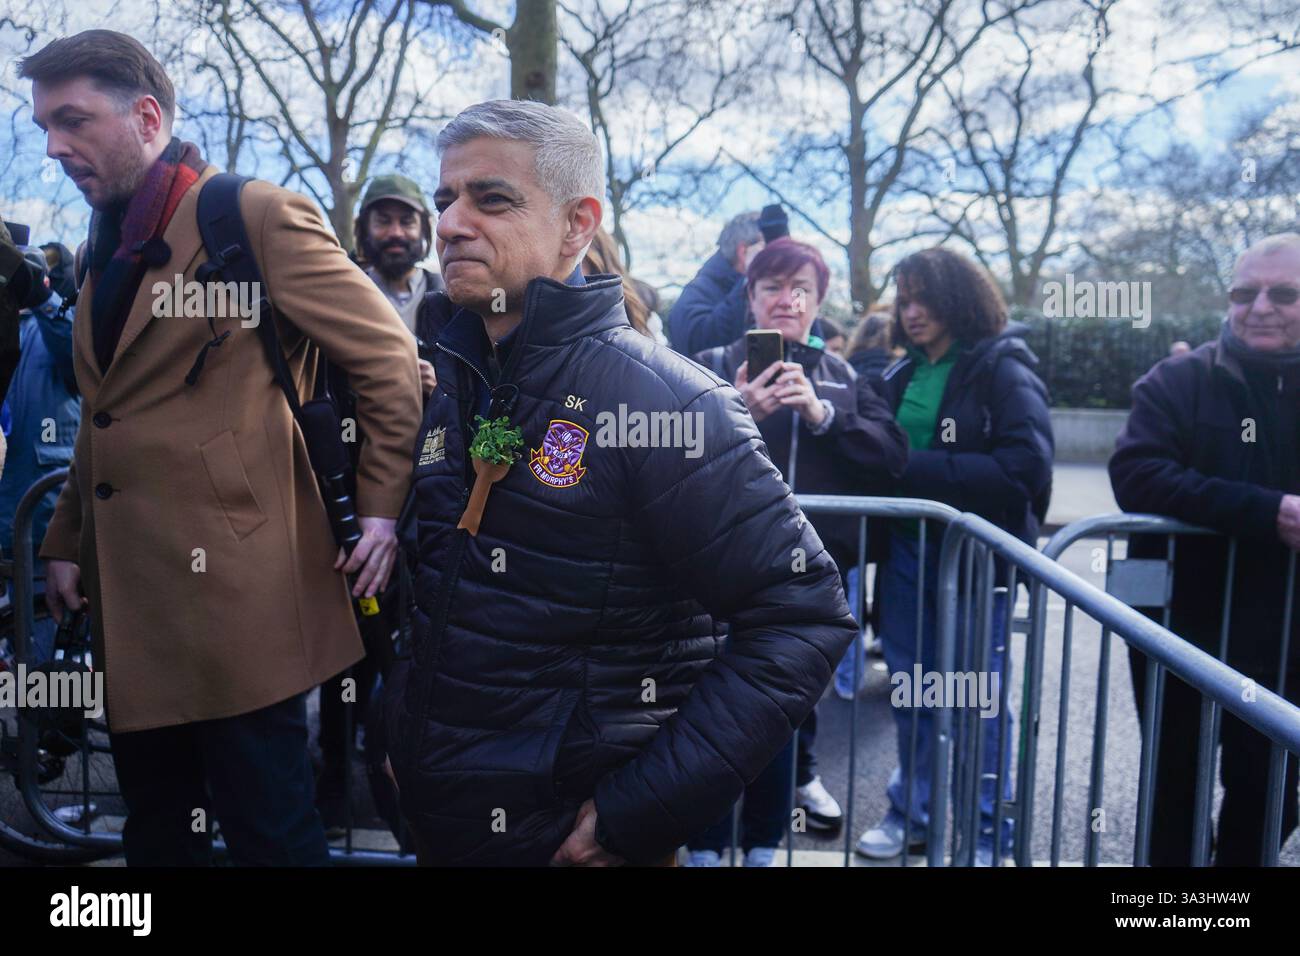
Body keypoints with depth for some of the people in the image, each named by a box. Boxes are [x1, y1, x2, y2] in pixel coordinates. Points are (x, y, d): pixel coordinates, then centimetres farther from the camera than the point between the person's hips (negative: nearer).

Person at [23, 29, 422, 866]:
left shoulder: (256, 215, -9)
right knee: (155, 834, 18)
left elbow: (389, 355, -9)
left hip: (236, 593, -8)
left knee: (270, 833, 3)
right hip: (132, 600, 8)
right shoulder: (109, 244, 15)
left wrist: (383, 507, -9)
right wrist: (68, 540, 16)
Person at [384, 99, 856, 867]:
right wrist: (402, 736, 6)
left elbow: (804, 616, -21)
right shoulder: (452, 385, 2)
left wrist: (640, 812, -22)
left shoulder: (660, 399, -19)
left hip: (572, 835, -6)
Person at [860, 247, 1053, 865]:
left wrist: (918, 469, -19)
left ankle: (985, 834, 20)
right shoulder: (902, 375, 10)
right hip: (907, 548, 5)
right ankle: (911, 812, 29)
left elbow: (1027, 467, -18)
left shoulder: (1002, 368, -7)